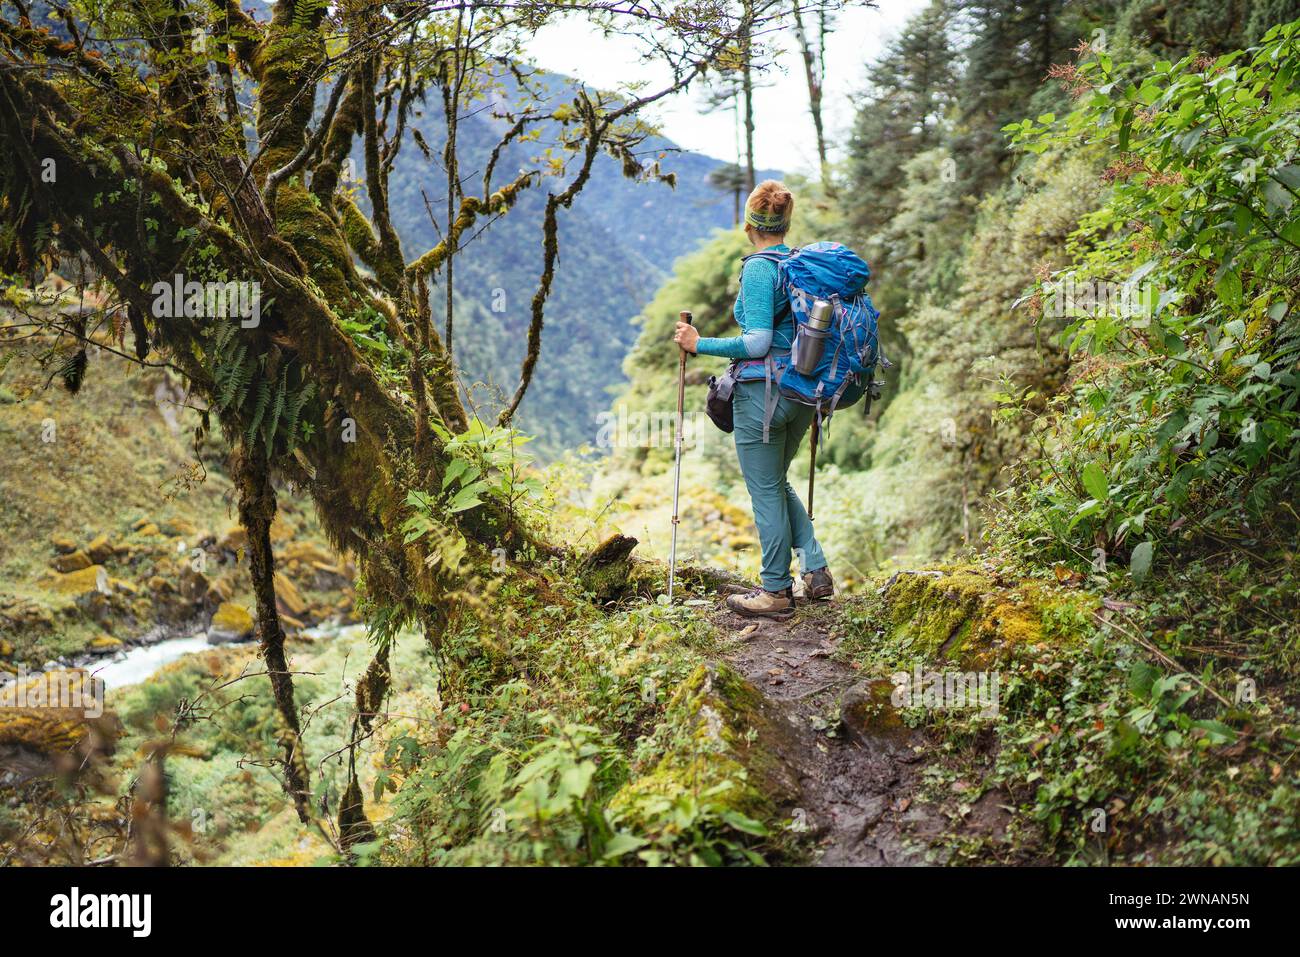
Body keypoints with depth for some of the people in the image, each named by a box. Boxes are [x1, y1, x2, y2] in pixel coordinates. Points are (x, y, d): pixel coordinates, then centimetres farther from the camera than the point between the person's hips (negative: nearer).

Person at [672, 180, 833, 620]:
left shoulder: (758, 269, -13)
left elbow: (757, 343, -20)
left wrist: (699, 344, -10)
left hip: (762, 390, -8)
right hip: (802, 392, 8)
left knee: (766, 490, 3)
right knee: (776, 482, 23)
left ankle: (776, 592, 12)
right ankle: (816, 571, 20)